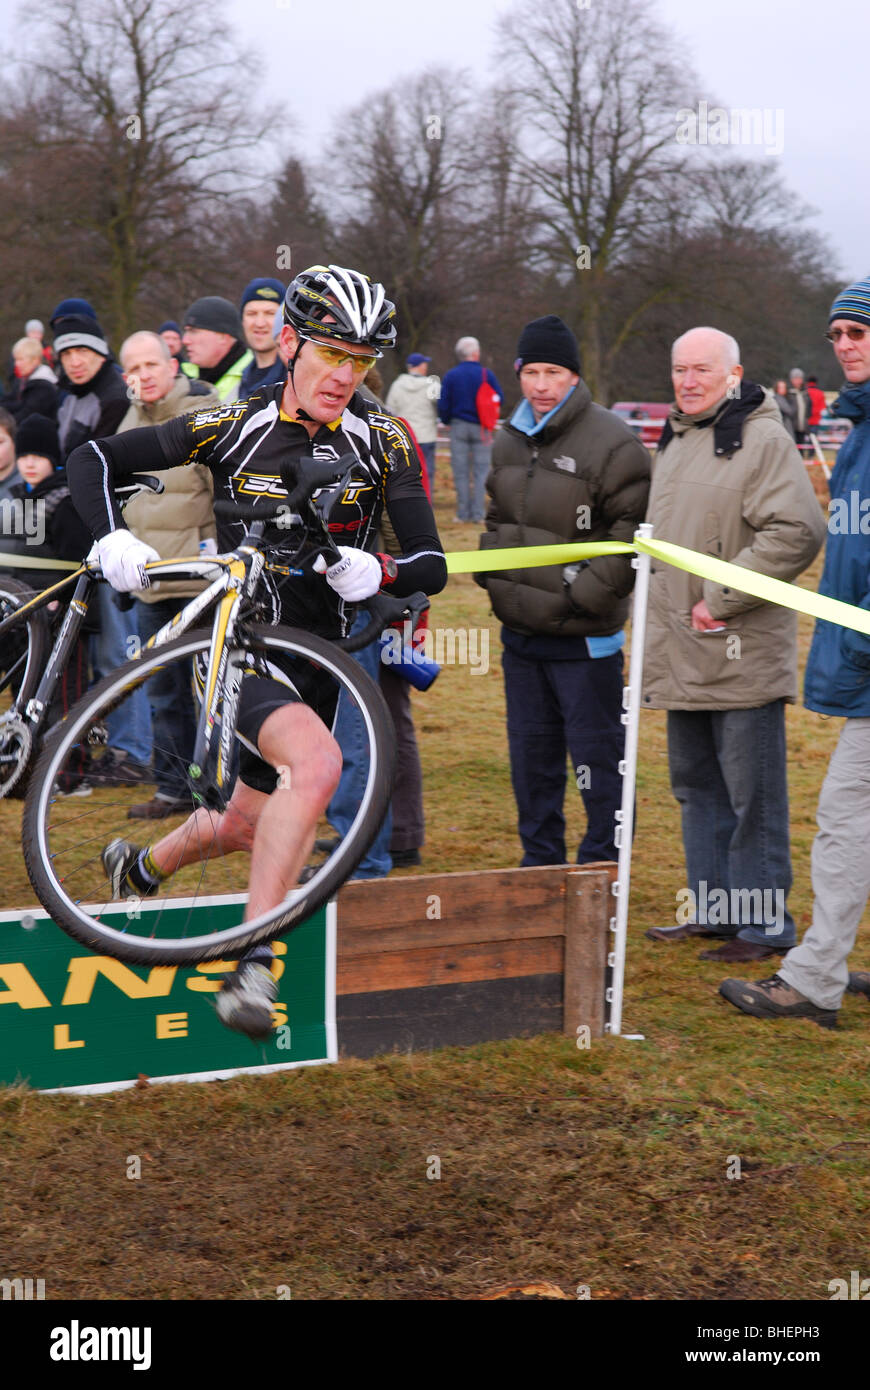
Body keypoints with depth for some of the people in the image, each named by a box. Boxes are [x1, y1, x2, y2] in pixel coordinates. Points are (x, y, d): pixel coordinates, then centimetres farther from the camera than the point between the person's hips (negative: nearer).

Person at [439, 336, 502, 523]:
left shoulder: (450, 375, -2)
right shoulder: (486, 374, -3)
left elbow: (443, 404, -3)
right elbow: (499, 399, -2)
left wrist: (447, 421, 16)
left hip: (459, 425, 0)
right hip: (481, 428, 0)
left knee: (461, 472, 5)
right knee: (481, 471, 4)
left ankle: (463, 513, 4)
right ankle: (478, 513, 1)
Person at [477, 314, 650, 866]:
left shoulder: (612, 442, -12)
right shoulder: (509, 442, 12)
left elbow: (633, 532, -15)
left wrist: (585, 592, -17)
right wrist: (491, 574, 11)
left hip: (585, 635, -7)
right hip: (520, 632, 7)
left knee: (597, 754, 0)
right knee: (531, 753, 15)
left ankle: (602, 863, 13)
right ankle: (541, 863, 27)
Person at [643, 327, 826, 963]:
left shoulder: (763, 440, -13)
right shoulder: (674, 439, 16)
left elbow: (797, 533, -23)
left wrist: (720, 599, -20)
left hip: (742, 656, -9)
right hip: (684, 658, 9)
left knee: (751, 796, -2)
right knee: (696, 785, 16)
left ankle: (763, 924, 6)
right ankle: (712, 908, 28)